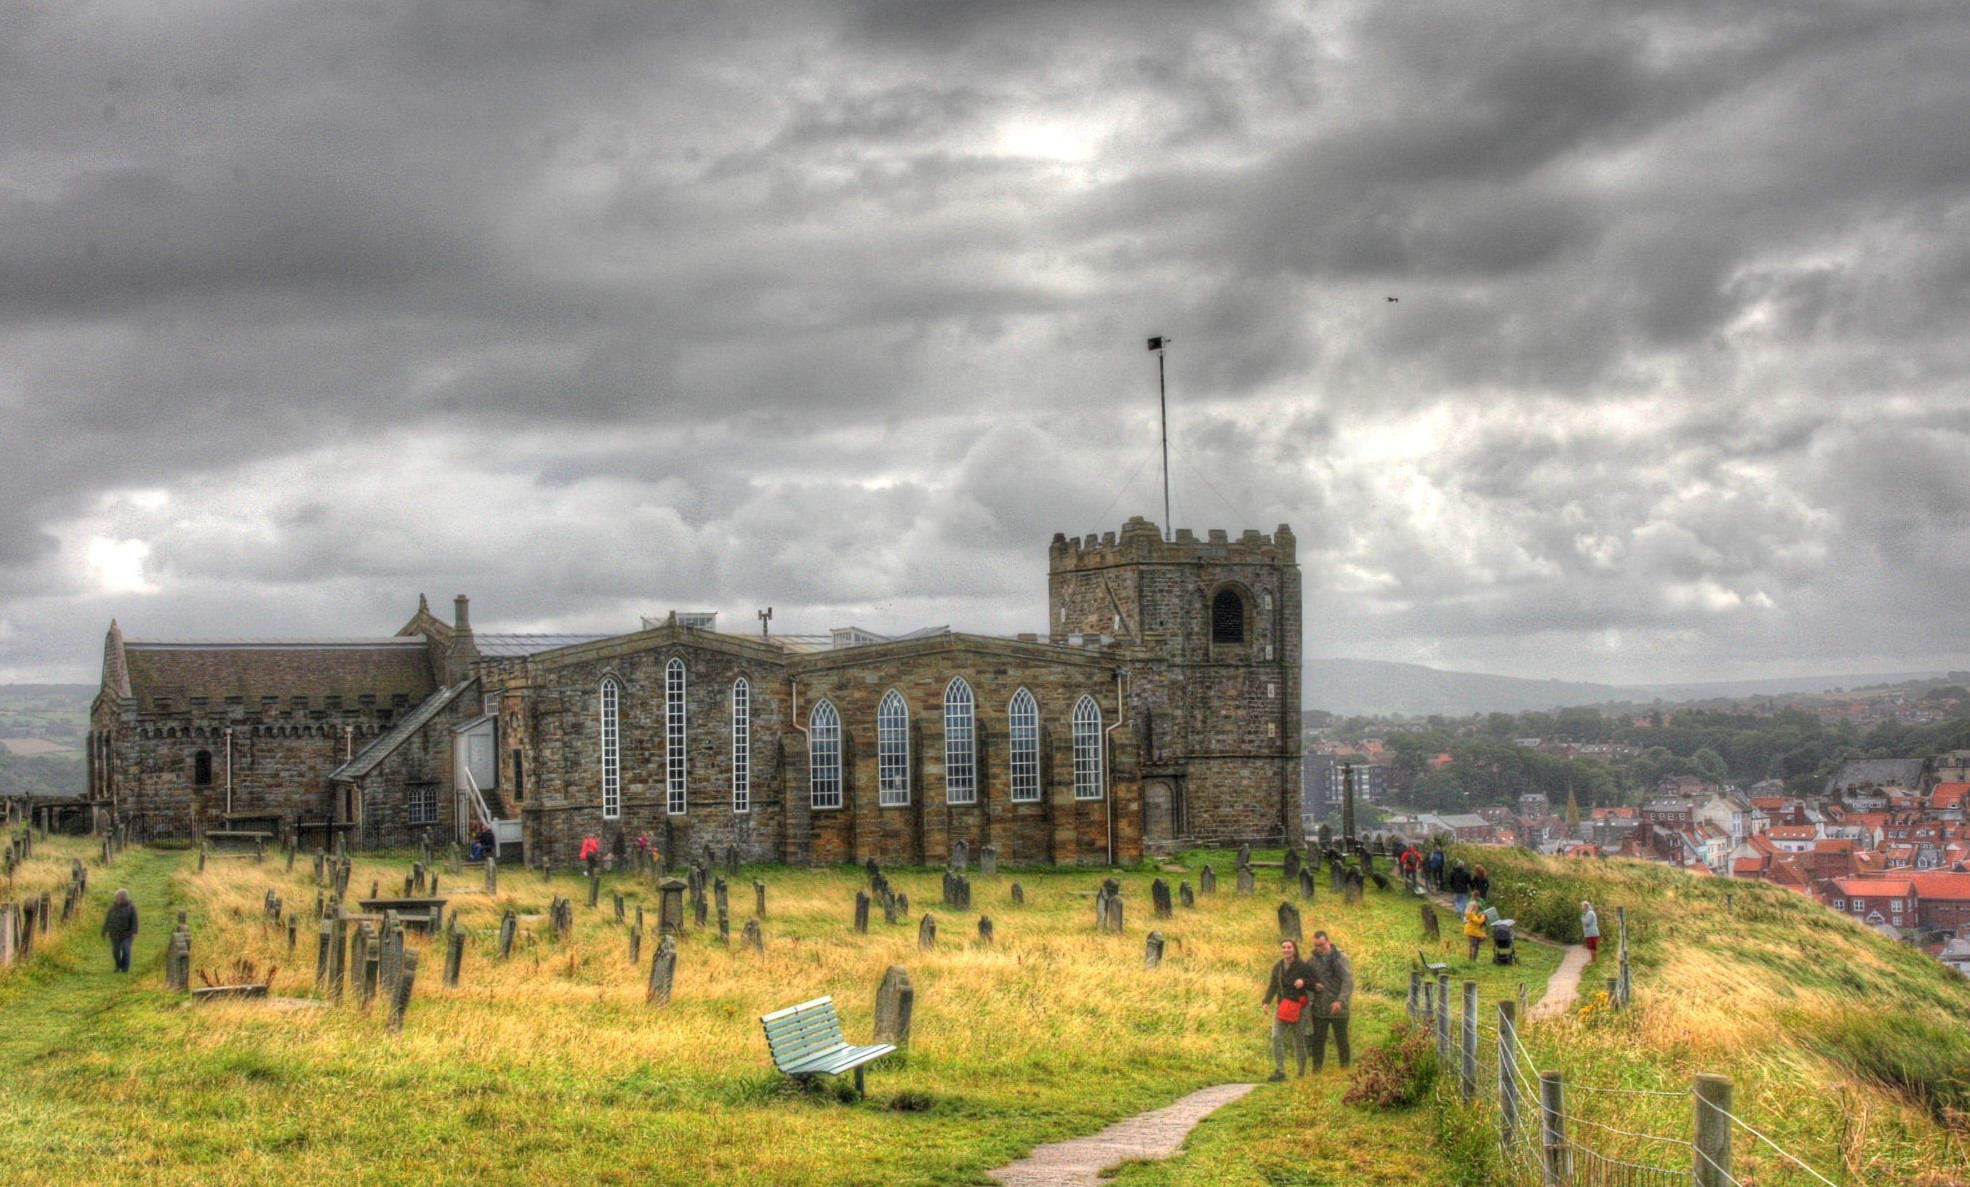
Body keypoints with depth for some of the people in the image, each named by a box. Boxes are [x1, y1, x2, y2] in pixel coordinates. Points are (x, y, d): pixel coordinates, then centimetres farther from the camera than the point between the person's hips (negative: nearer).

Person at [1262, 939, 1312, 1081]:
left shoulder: (1302, 967, -5)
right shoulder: (1277, 968, 8)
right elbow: (1273, 986, 12)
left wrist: (1303, 981, -24)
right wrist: (1266, 1002, -2)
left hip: (1298, 1008, -4)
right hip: (1281, 1007, 4)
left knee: (1299, 1041, 4)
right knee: (1276, 1037, -13)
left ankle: (1302, 1072, 19)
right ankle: (1279, 1070, -12)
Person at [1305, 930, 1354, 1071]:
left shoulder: (1340, 958, -6)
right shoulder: (1312, 960, 6)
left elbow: (1348, 981, -13)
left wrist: (1341, 1001, -23)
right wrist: (1313, 986, -9)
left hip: (1338, 1008, -3)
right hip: (1319, 1009, 3)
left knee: (1341, 1040, 5)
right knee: (1318, 1041, 6)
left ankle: (1345, 1069, 15)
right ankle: (1317, 1070, 13)